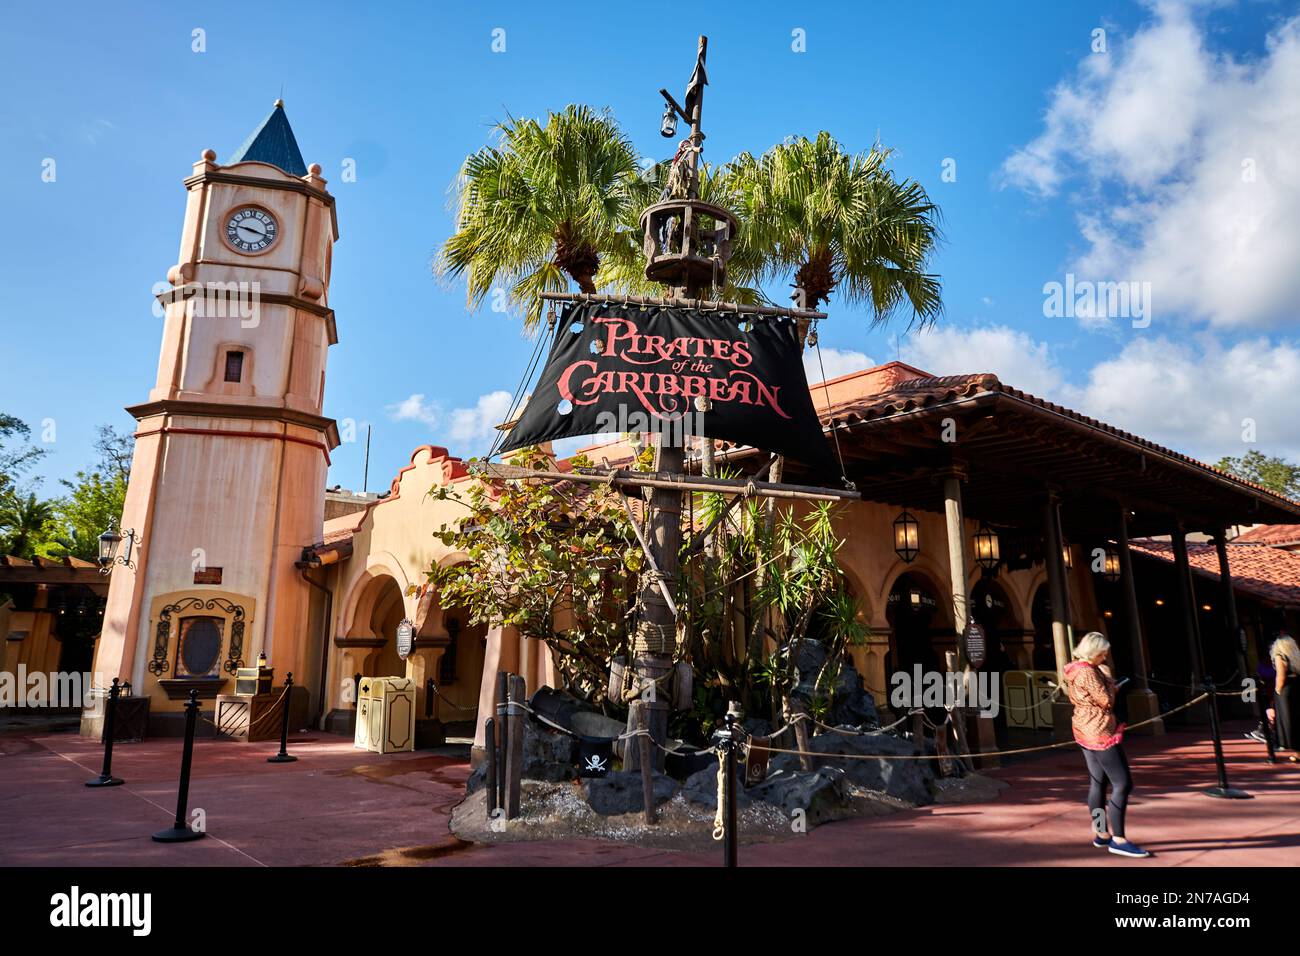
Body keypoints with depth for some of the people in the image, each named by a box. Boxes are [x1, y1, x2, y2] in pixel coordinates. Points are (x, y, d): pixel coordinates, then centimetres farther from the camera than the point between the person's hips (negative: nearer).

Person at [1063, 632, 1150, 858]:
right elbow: (1107, 700, -18)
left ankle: (1101, 834, 19)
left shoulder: (1077, 670, 11)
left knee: (1098, 783, 13)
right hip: (1100, 733, -10)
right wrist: (1108, 678, -5)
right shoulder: (1087, 672, -20)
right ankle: (1118, 840, -7)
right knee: (1122, 784, -8)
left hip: (1087, 733, 10)